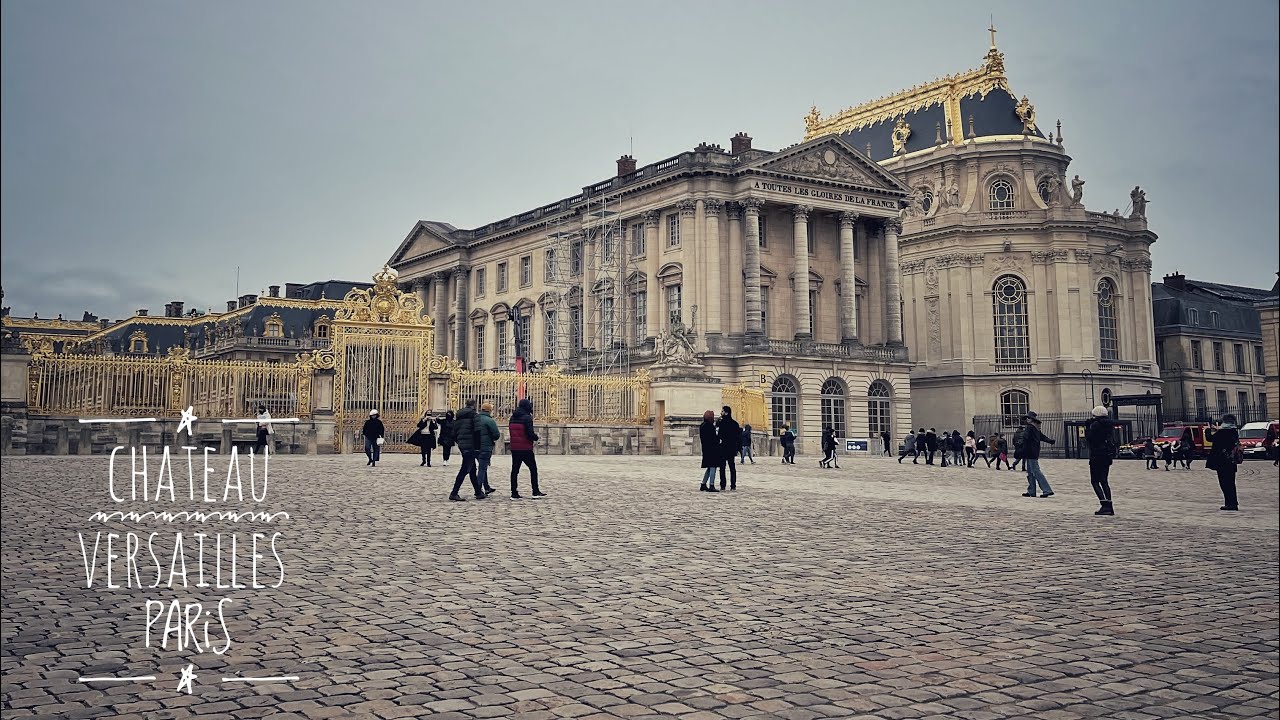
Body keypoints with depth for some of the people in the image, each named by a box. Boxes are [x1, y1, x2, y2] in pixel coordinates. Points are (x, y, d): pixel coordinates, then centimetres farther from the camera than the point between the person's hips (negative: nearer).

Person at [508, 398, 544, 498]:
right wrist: (536, 437, 2)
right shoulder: (527, 418, -13)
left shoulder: (513, 418, 9)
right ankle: (535, 492, 8)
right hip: (526, 449, -6)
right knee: (533, 468, 6)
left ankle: (514, 493, 6)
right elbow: (530, 434, -19)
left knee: (515, 470, 8)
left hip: (514, 448, 6)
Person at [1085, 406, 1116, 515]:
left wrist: (1087, 427, 0)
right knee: (1104, 481, 14)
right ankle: (1109, 506, 10)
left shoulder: (1095, 424, -14)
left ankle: (1105, 506, -15)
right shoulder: (1110, 425, 10)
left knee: (1095, 481, -3)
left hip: (1097, 456, -8)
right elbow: (1113, 439, 17)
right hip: (1108, 456, 8)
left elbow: (1088, 439, -10)